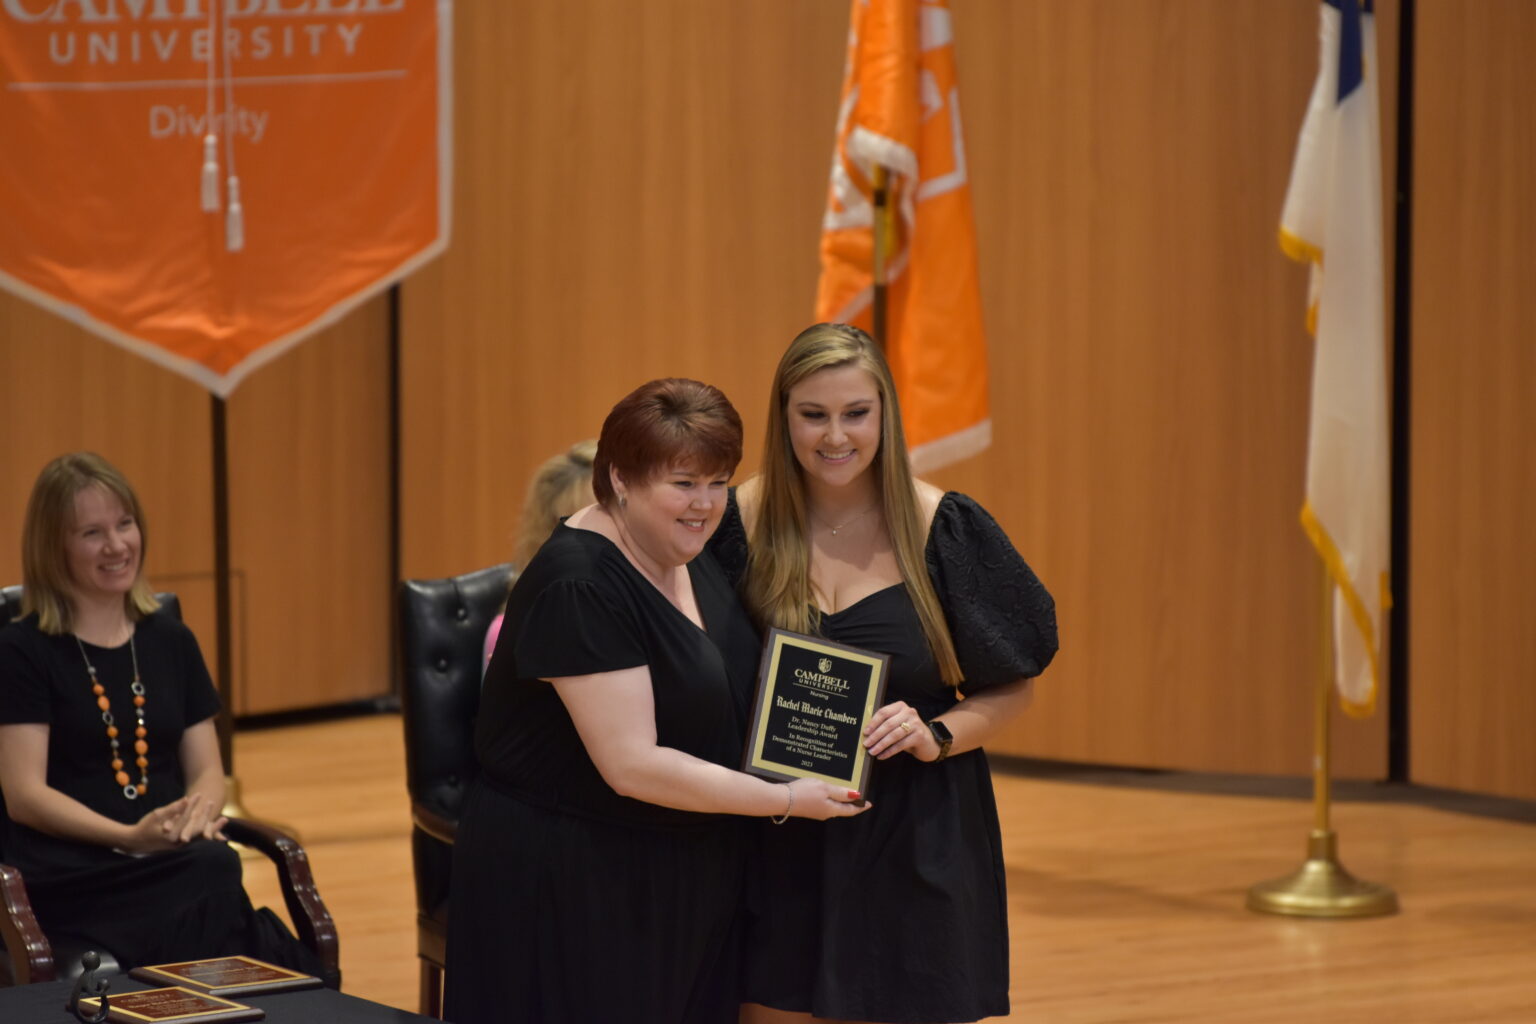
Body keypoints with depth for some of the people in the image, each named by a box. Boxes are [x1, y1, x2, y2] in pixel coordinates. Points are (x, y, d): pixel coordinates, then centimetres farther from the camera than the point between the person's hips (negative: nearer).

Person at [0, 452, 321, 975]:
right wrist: (130, 837, -21)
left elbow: (206, 770, 16)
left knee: (218, 869, -35)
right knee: (215, 895, -36)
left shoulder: (172, 642, 18)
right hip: (72, 876, -4)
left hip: (173, 863, 4)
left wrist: (198, 814, -10)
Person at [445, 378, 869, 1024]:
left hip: (690, 872, 9)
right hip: (566, 884, -8)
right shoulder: (580, 587, -21)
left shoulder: (690, 555, 6)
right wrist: (783, 801, -18)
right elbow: (632, 765, -25)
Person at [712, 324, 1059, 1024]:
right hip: (780, 845, 1)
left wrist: (938, 735, -15)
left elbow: (1012, 686, 3)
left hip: (913, 850, -1)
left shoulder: (944, 531, -4)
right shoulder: (740, 523, -1)